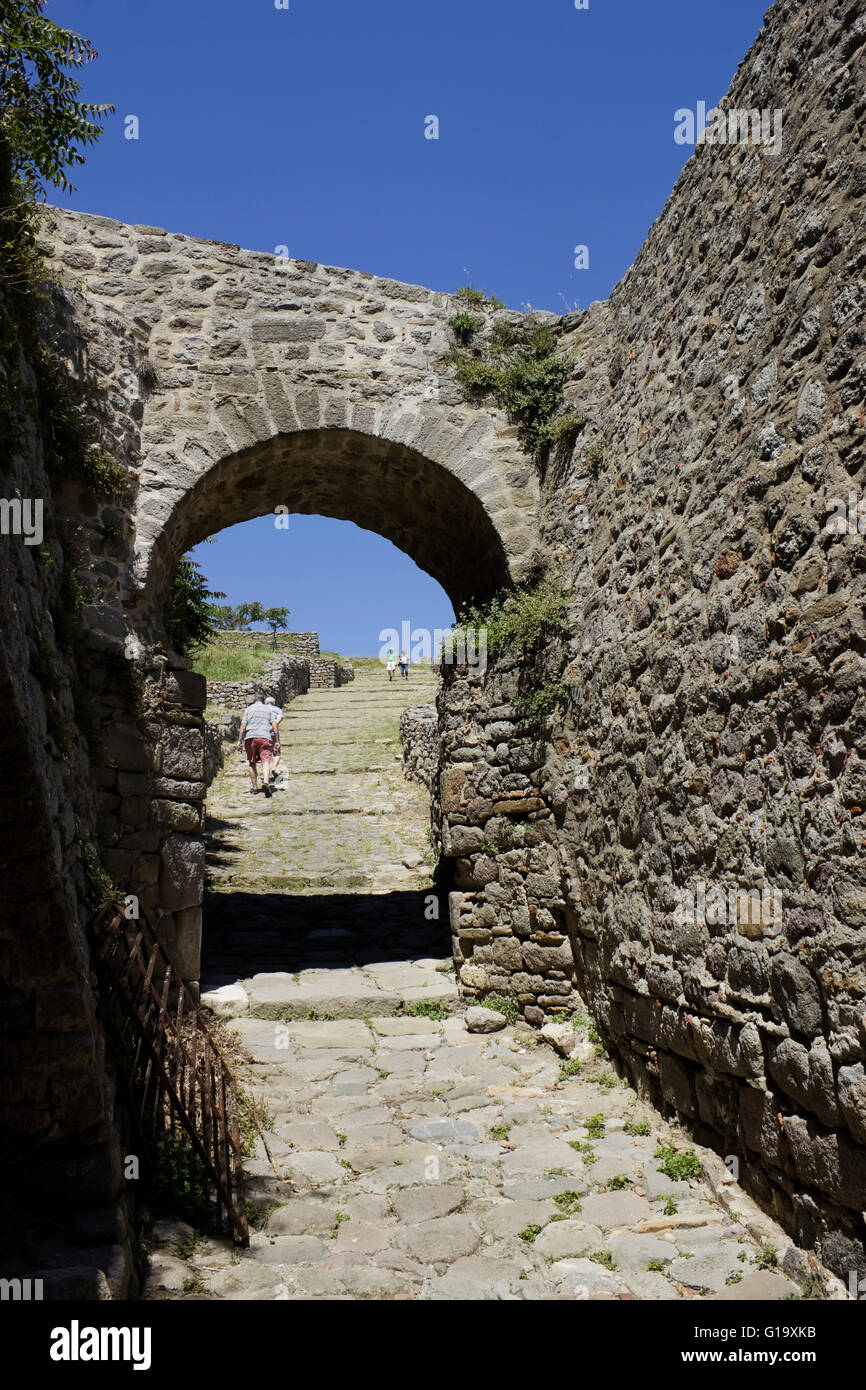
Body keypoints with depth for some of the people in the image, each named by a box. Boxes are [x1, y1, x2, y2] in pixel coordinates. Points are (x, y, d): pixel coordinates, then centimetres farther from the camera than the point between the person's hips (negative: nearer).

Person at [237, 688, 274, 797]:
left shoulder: (249, 709, 12)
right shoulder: (268, 709, 15)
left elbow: (243, 726, 2)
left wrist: (239, 741, 2)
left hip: (250, 737, 1)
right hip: (265, 737, -1)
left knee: (252, 763, 12)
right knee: (266, 761, -11)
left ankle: (254, 788, 13)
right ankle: (266, 782, -35)